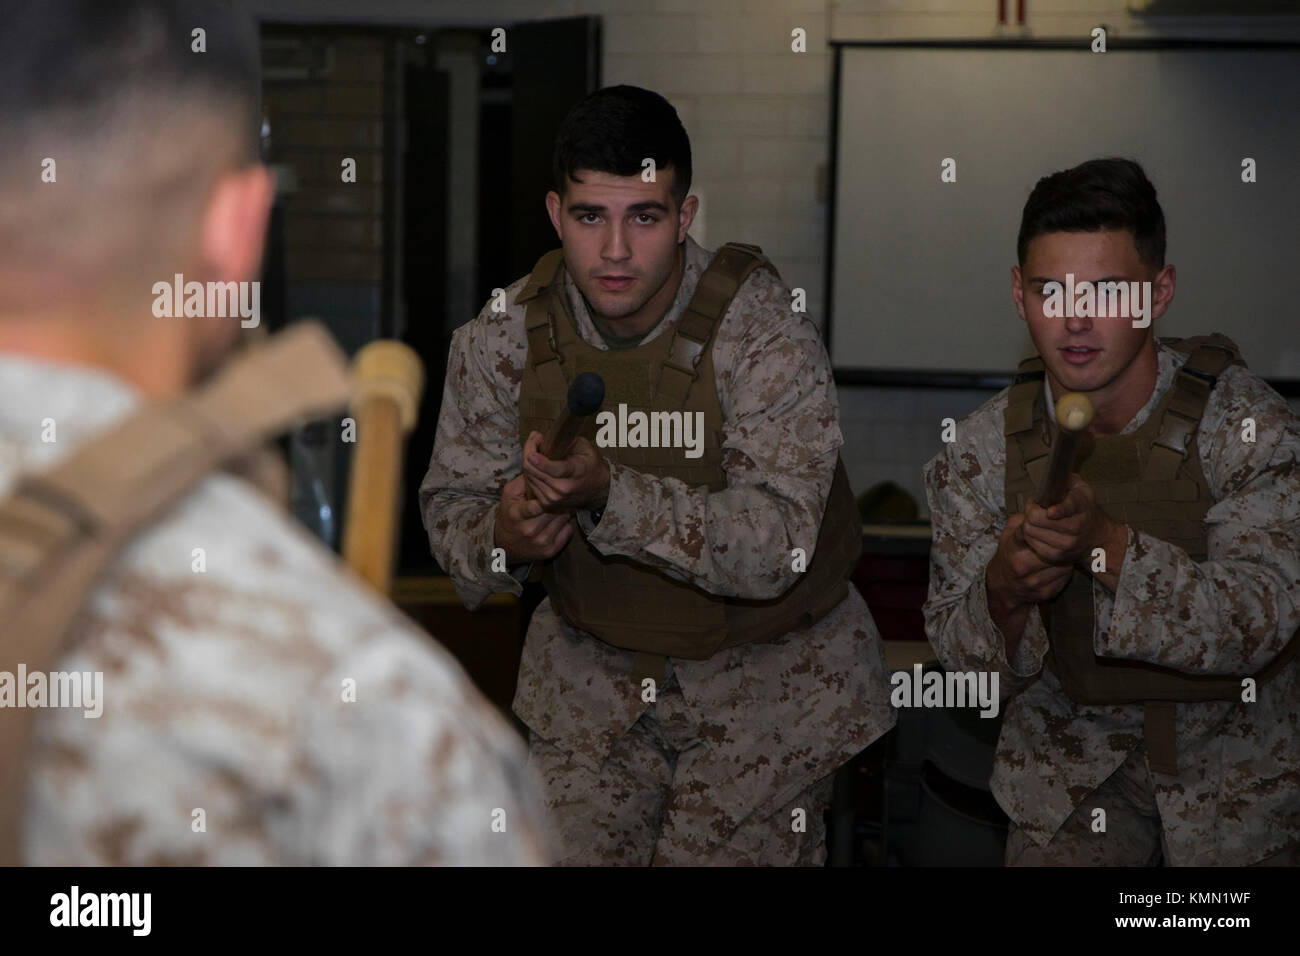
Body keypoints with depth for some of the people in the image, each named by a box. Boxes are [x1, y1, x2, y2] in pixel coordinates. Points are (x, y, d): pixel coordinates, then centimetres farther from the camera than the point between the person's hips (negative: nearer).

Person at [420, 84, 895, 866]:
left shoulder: (764, 333, -21)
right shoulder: (502, 339, -8)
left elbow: (775, 548, -28)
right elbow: (451, 503, 0)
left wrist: (610, 495, -41)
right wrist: (500, 536, -25)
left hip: (770, 676, -3)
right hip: (592, 670, 3)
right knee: (562, 853, -1)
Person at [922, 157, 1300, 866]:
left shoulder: (1243, 419, -14)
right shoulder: (987, 444, -5)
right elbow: (959, 653, -2)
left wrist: (1107, 546, -35)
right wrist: (1003, 590, -25)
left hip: (1234, 744, -2)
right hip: (1068, 748, 2)